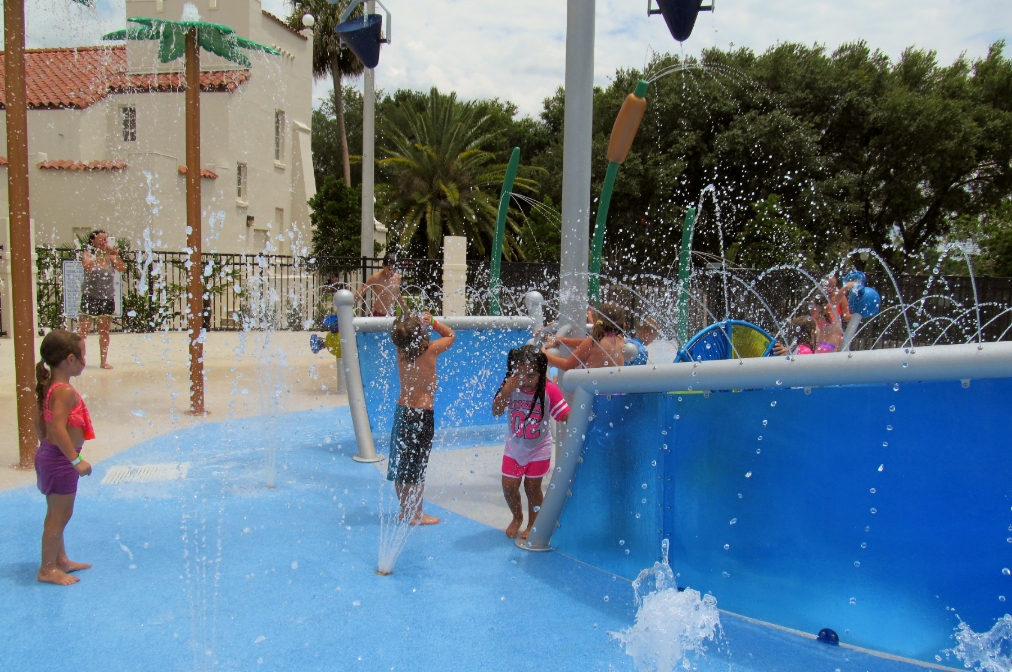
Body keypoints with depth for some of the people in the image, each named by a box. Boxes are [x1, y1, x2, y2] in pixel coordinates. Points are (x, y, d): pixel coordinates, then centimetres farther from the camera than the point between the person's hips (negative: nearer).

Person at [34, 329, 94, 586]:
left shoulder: (49, 387, 8)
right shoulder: (65, 391, -22)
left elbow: (40, 423, 17)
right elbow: (58, 428, -30)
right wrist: (76, 460, -28)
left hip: (48, 454, 10)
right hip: (60, 459, -10)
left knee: (57, 514, 20)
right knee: (59, 515, 1)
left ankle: (60, 560, 33)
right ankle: (47, 569, 11)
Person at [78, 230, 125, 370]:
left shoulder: (110, 256, 4)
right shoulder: (88, 254, -4)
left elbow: (122, 268, -7)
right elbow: (88, 267, -23)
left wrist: (116, 254, -17)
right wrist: (101, 253, -25)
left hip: (108, 298, 3)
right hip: (90, 297, -3)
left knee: (104, 332, 9)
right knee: (83, 331, -3)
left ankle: (104, 360, 16)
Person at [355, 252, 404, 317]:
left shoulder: (397, 277, 3)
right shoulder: (376, 278, -13)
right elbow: (360, 293, -9)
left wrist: (406, 311, 26)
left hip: (391, 316, 5)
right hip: (378, 315, -5)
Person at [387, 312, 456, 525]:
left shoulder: (401, 351, -5)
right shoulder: (430, 350, -16)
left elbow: (405, 338, 17)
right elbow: (451, 335, 0)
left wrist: (422, 324, 0)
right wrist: (432, 322, -2)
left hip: (402, 410, 5)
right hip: (422, 414, -5)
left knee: (401, 466, 13)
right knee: (417, 468, 4)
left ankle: (405, 511, 27)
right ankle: (416, 515, 14)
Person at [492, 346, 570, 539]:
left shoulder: (549, 390, -20)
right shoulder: (510, 387, -14)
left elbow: (566, 416, -19)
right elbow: (496, 412, -24)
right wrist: (507, 389, -37)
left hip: (538, 449, -3)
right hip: (514, 447, 3)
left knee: (532, 487, 7)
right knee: (509, 486, 7)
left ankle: (532, 525, 30)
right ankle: (517, 518, 36)